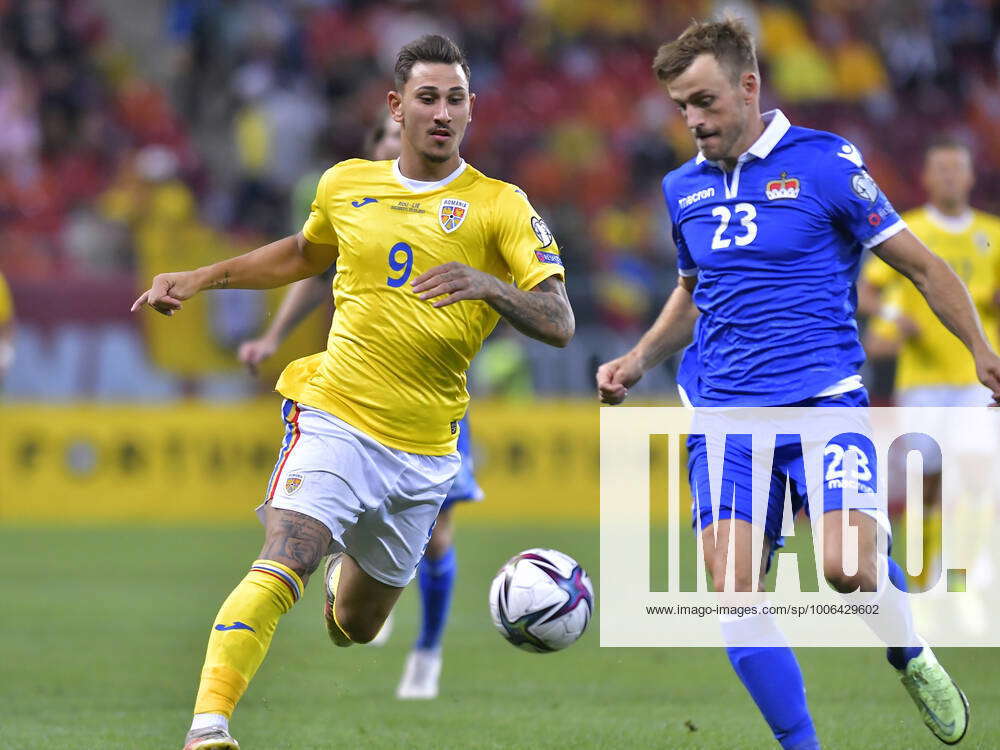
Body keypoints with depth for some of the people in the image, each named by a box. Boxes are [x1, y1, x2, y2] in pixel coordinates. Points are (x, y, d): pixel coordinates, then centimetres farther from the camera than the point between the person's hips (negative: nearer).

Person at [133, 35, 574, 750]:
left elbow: (560, 322, -12)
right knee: (280, 568, -27)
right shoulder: (345, 185, 5)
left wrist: (488, 285, -31)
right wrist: (201, 278, 20)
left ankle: (351, 575, 54)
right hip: (336, 418, -1)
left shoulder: (501, 207, -3)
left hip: (425, 450, 1)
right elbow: (304, 253, 28)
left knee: (356, 624, 17)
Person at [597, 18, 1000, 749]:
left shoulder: (827, 163, -3)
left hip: (822, 399, -4)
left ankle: (910, 655, 10)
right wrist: (640, 359, 15)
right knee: (733, 592, -10)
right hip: (724, 414, 4)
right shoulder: (684, 188, 13)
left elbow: (922, 264, 2)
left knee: (847, 567, -23)